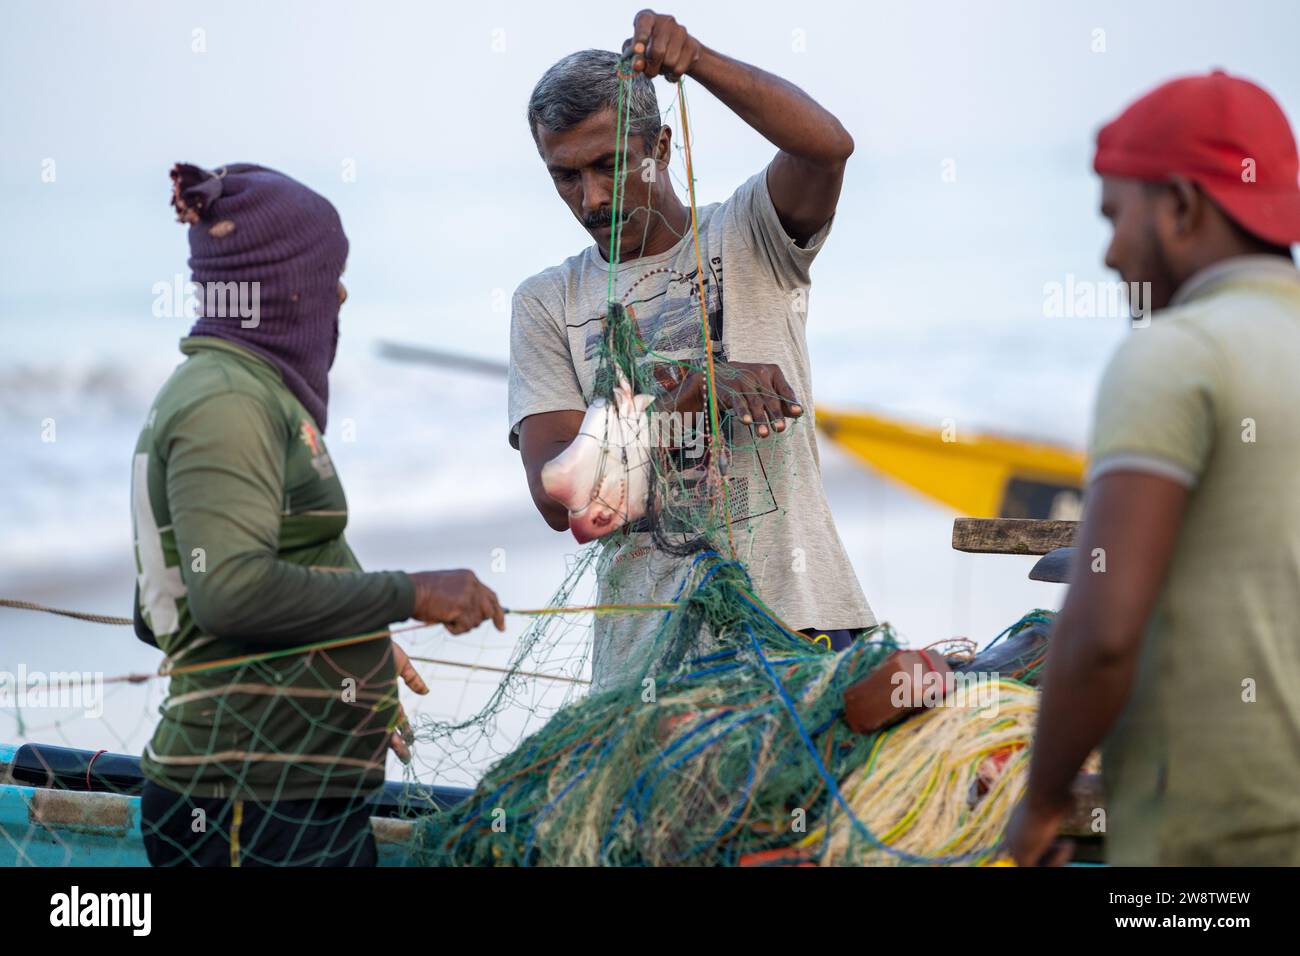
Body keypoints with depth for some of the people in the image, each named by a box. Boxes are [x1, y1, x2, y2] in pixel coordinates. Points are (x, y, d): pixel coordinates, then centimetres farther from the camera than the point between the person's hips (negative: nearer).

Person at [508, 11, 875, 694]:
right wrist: (688, 394, -15)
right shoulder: (547, 304, 10)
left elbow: (826, 145, -16)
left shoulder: (746, 236, 7)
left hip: (798, 616, -1)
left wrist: (696, 60, -28)